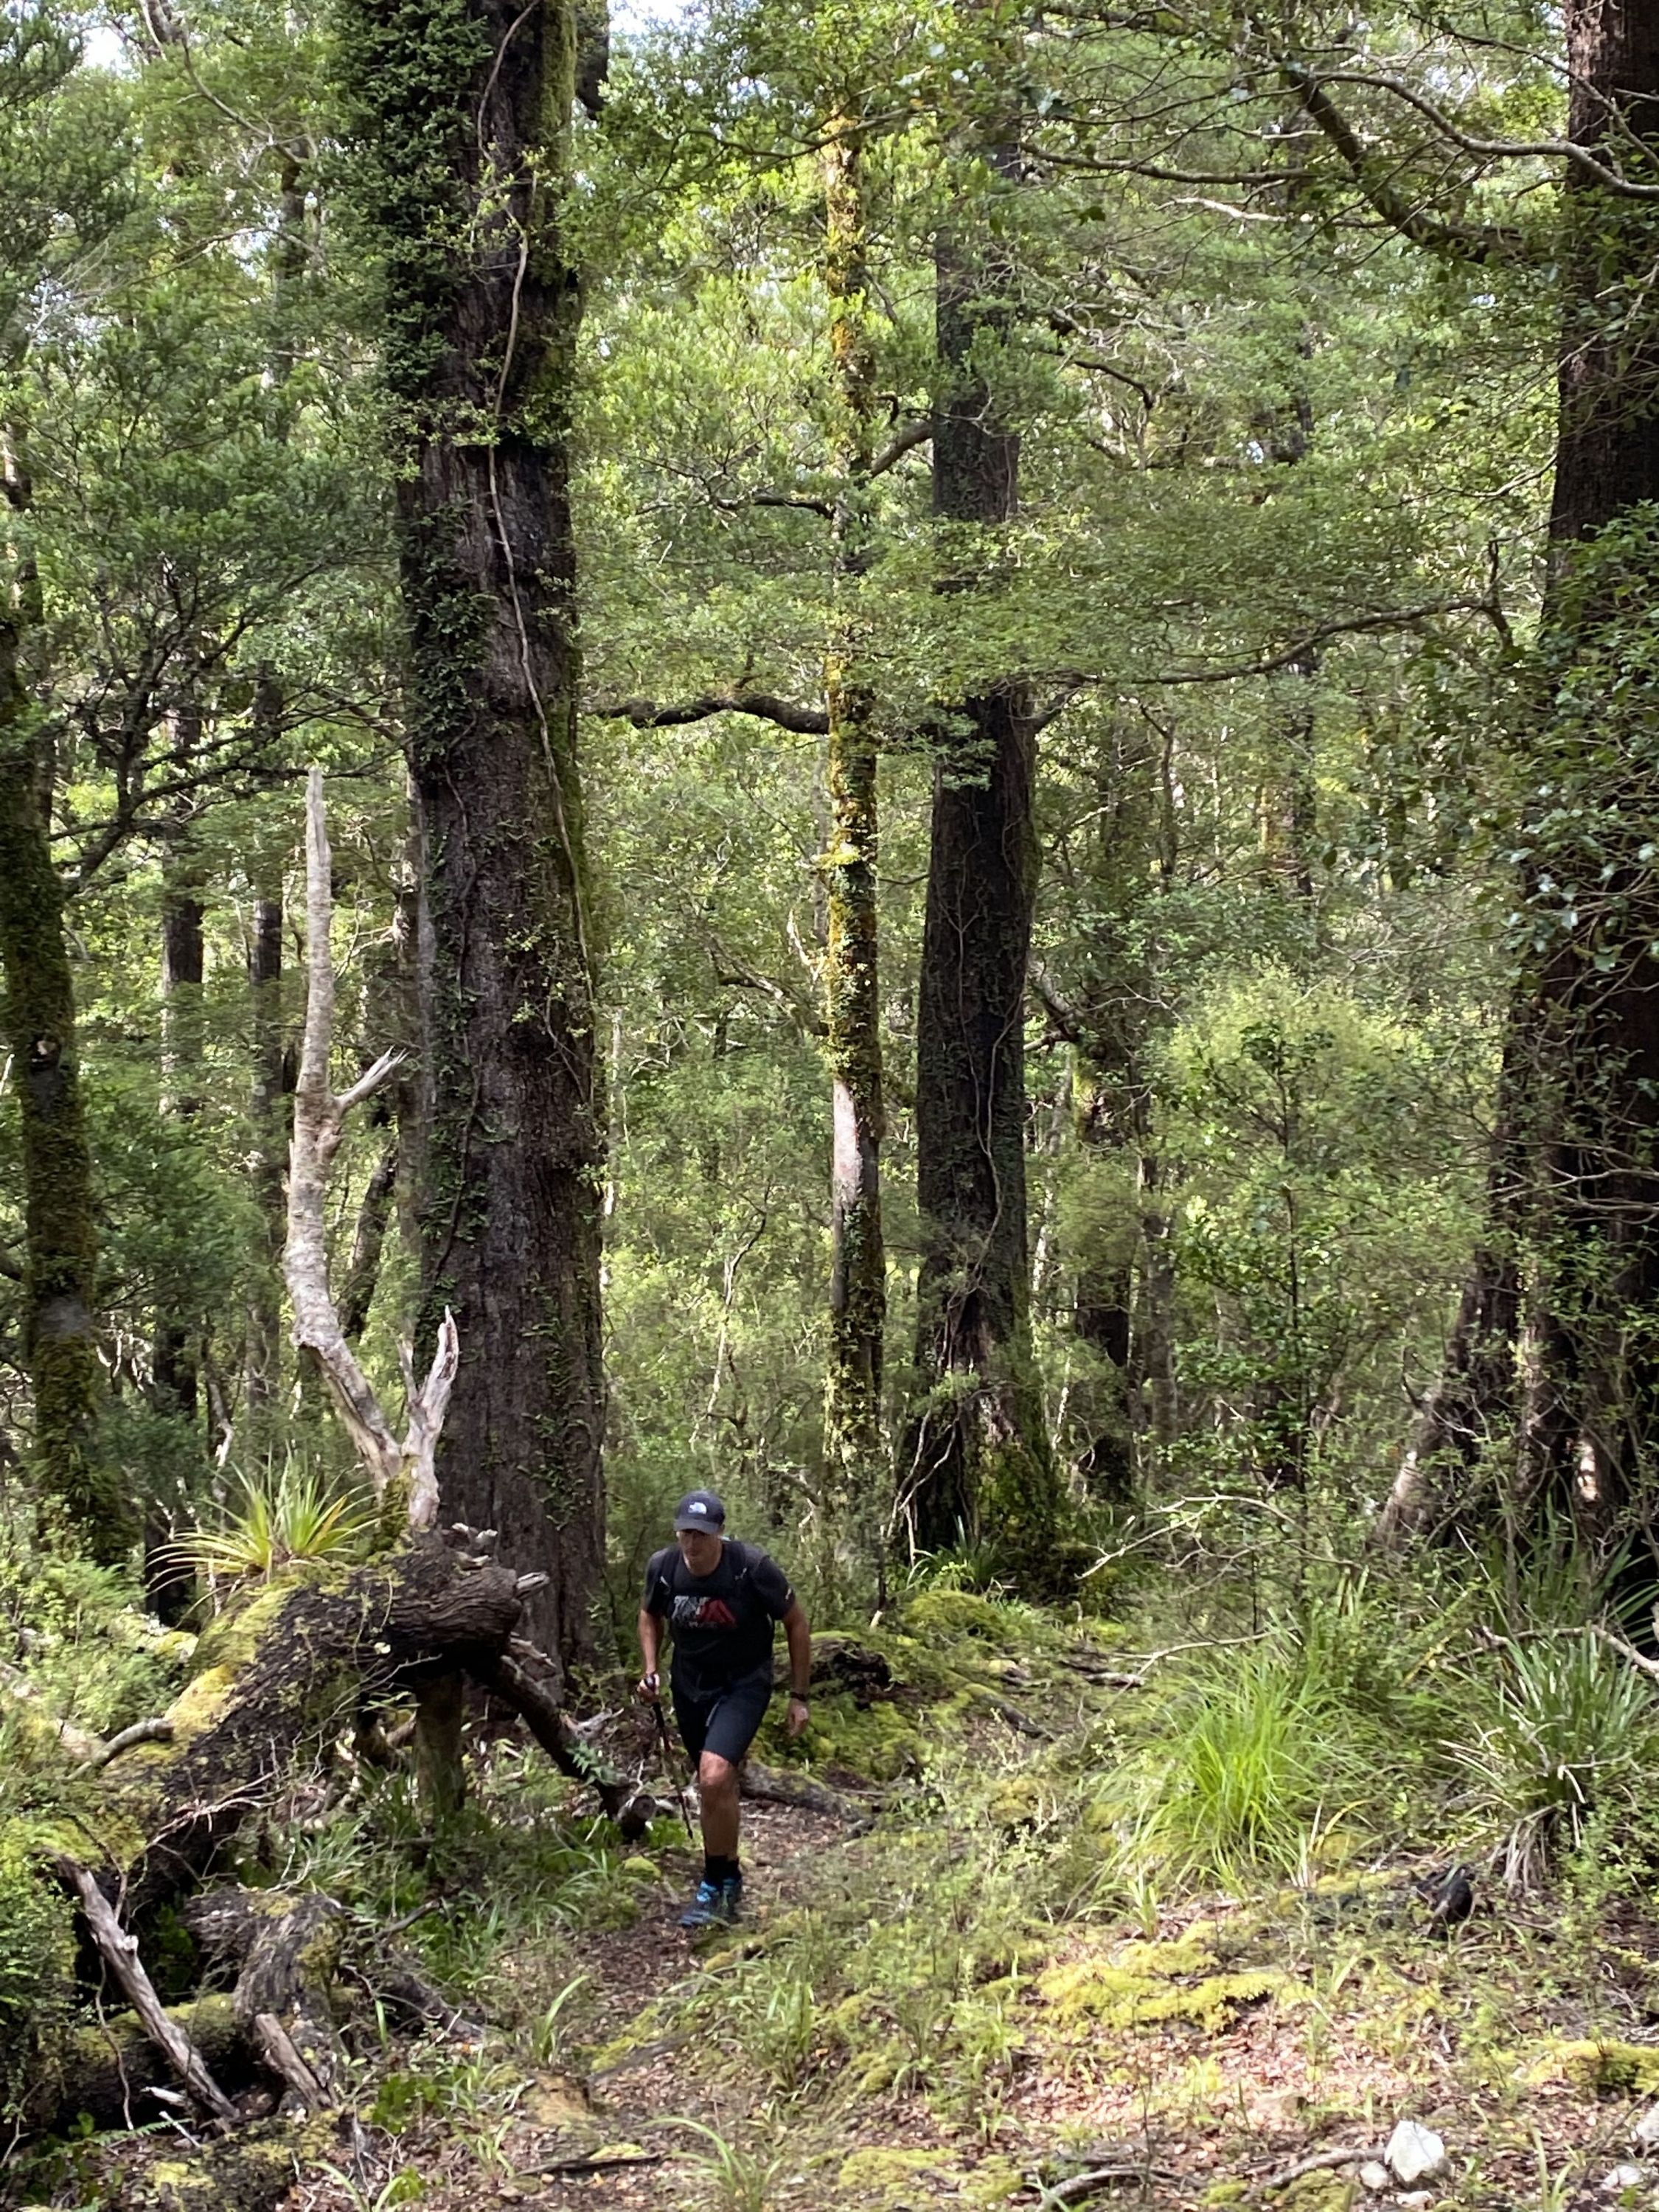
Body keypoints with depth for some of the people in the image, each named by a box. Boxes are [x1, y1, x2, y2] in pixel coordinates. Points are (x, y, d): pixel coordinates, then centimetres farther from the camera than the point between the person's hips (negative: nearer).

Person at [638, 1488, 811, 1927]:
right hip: (690, 1684, 4)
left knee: (714, 1778, -22)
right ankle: (731, 1878, 39)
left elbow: (796, 1623, -10)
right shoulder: (662, 1567, -14)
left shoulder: (752, 1568, -25)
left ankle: (714, 1886, -4)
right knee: (719, 1785, 16)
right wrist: (651, 1669, -4)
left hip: (744, 1684, -4)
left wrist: (799, 1697, -6)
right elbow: (650, 1614, 10)